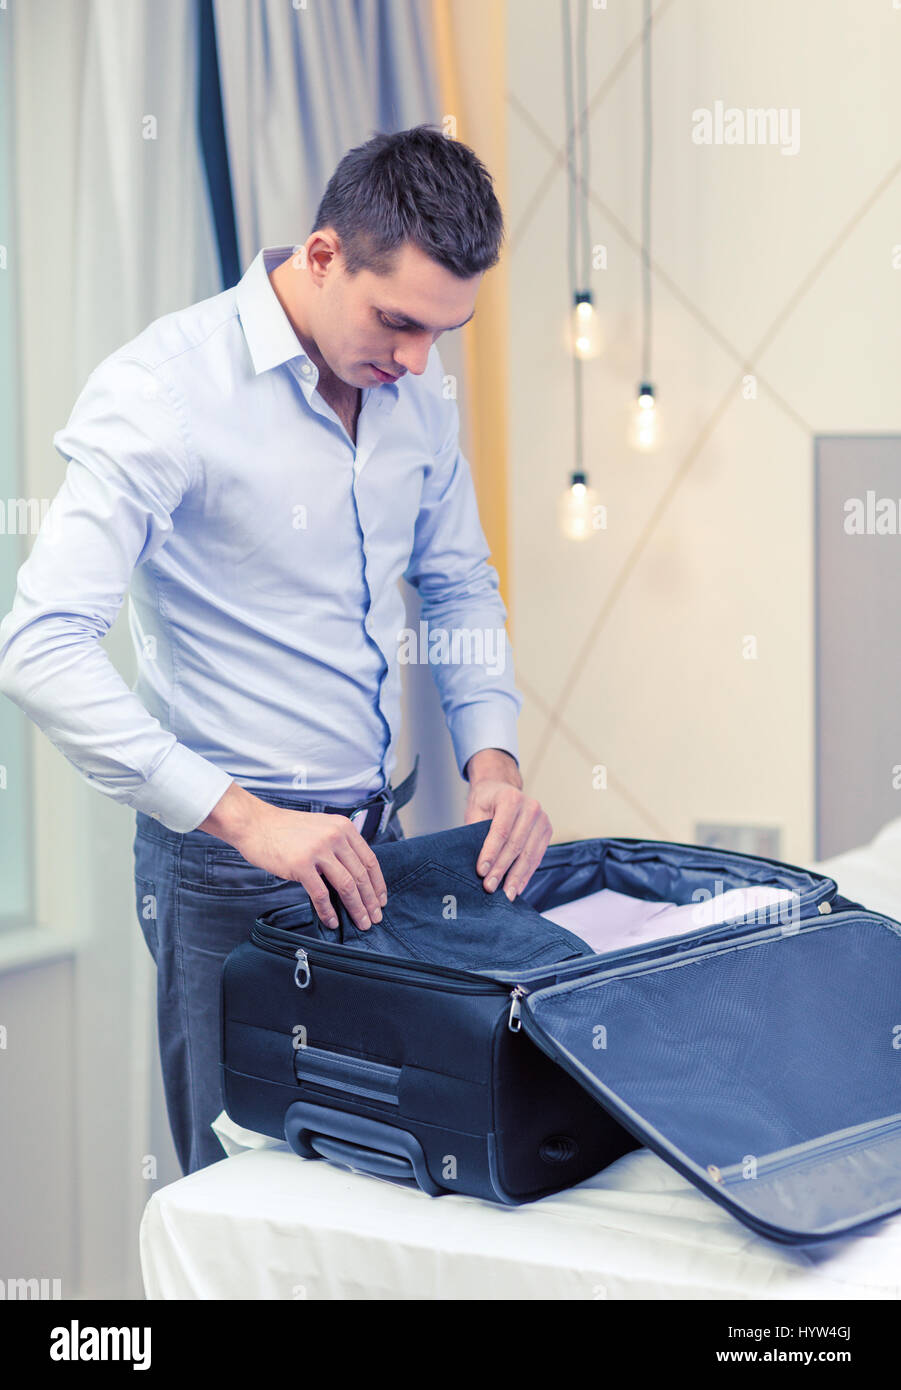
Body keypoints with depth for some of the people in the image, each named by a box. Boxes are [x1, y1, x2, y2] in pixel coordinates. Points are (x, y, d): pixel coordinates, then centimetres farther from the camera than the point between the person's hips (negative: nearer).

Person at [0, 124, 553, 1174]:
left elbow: (459, 586, 18)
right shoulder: (164, 388, -17)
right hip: (232, 866, -6)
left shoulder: (415, 388, 5)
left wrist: (492, 755, 1)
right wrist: (244, 816, -31)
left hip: (373, 838, 7)